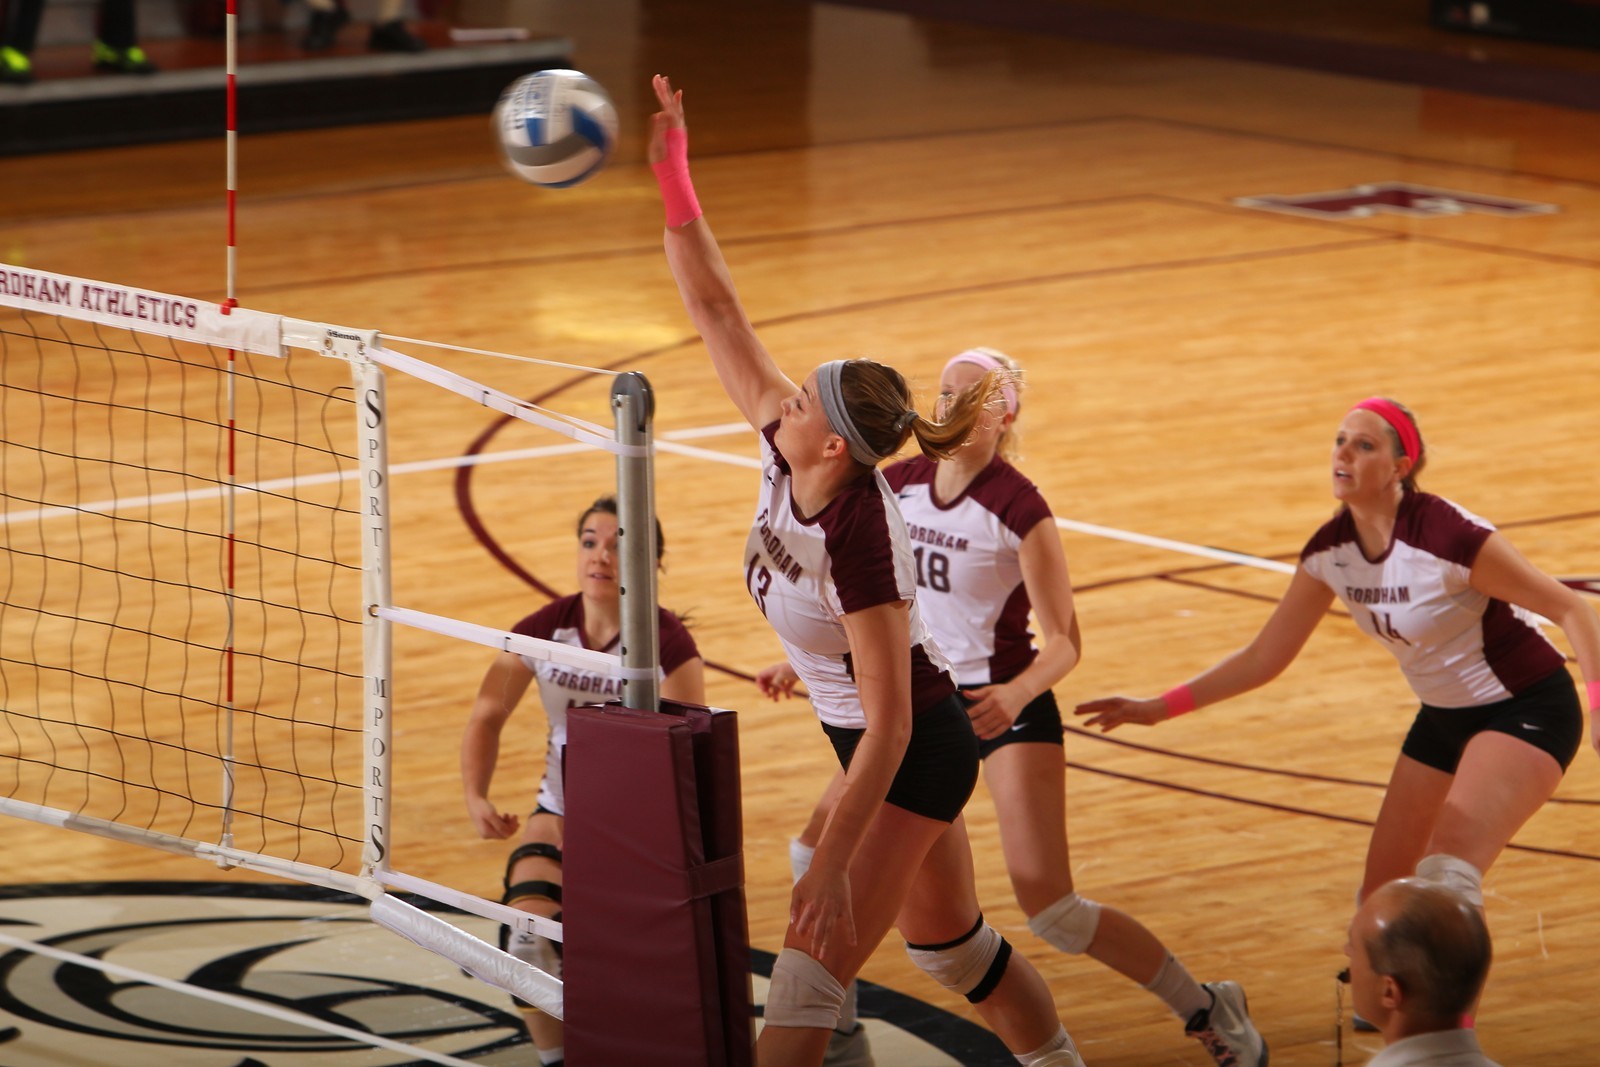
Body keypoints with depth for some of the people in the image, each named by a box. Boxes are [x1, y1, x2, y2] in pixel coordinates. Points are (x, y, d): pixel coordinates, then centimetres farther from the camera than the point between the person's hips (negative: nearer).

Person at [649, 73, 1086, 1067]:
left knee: (810, 974, -10)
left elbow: (891, 726, -31)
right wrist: (673, 178, -17)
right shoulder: (788, 453, -13)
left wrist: (832, 865, -32)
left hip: (913, 753, -9)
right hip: (883, 743, 9)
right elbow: (718, 311, -8)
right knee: (953, 945, 23)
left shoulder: (858, 540, -32)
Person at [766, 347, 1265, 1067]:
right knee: (817, 852, 3)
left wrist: (1015, 694, -33)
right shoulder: (896, 486, -2)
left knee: (1049, 909, -14)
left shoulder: (1019, 508, -18)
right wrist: (802, 663, 8)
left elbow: (1064, 643, -15)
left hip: (1007, 710, -6)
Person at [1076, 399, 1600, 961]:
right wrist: (1160, 707, 0)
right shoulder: (1331, 550, -6)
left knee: (1446, 876, -27)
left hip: (1526, 710, -7)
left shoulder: (1447, 535, -27)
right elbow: (1265, 657, 4)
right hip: (1443, 717, 7)